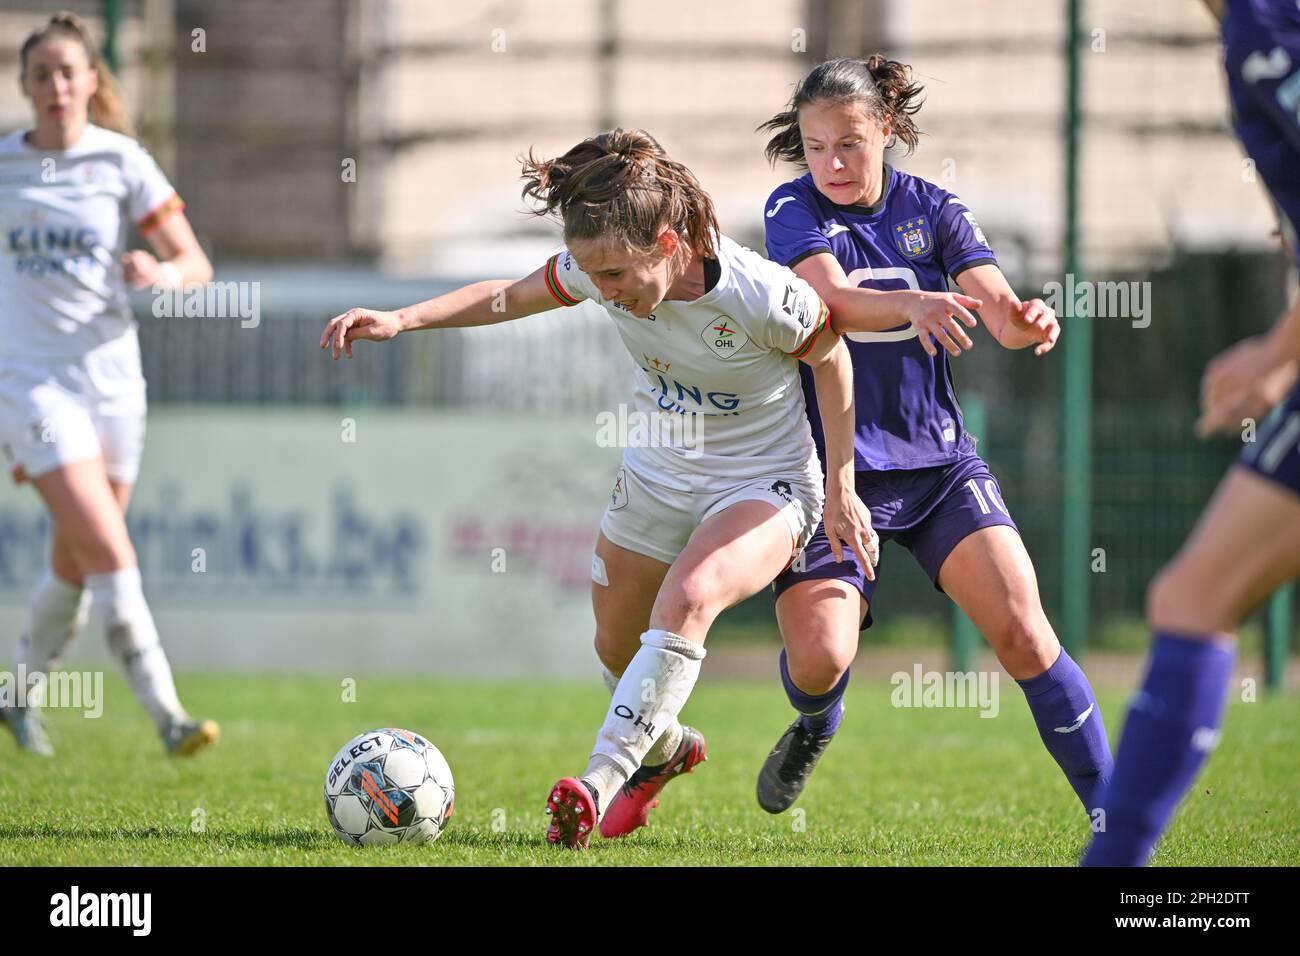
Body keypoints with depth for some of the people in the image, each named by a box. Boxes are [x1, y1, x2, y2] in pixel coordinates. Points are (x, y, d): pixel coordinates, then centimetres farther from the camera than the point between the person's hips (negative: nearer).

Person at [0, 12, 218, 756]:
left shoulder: (122, 162, 0)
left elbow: (197, 265, -3)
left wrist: (162, 272, -23)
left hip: (112, 375, 2)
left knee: (76, 566, 11)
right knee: (111, 553, -16)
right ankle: (167, 714, -20)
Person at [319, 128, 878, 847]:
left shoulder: (763, 296, -31)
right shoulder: (602, 268, -18)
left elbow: (830, 357, -12)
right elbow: (510, 296, 0)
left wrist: (841, 487, -8)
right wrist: (402, 319, -14)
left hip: (763, 484, -6)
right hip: (656, 475, 6)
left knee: (687, 601, -32)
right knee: (616, 645, 15)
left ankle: (602, 777, -32)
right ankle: (661, 747, 47)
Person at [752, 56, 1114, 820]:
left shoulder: (933, 209, 3)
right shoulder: (794, 210, -4)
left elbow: (1001, 311, -9)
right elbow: (834, 297, -24)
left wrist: (1029, 319, -35)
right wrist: (915, 304, -46)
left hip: (938, 462, 2)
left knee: (1022, 630, -15)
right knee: (818, 657, -16)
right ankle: (817, 723, 22)